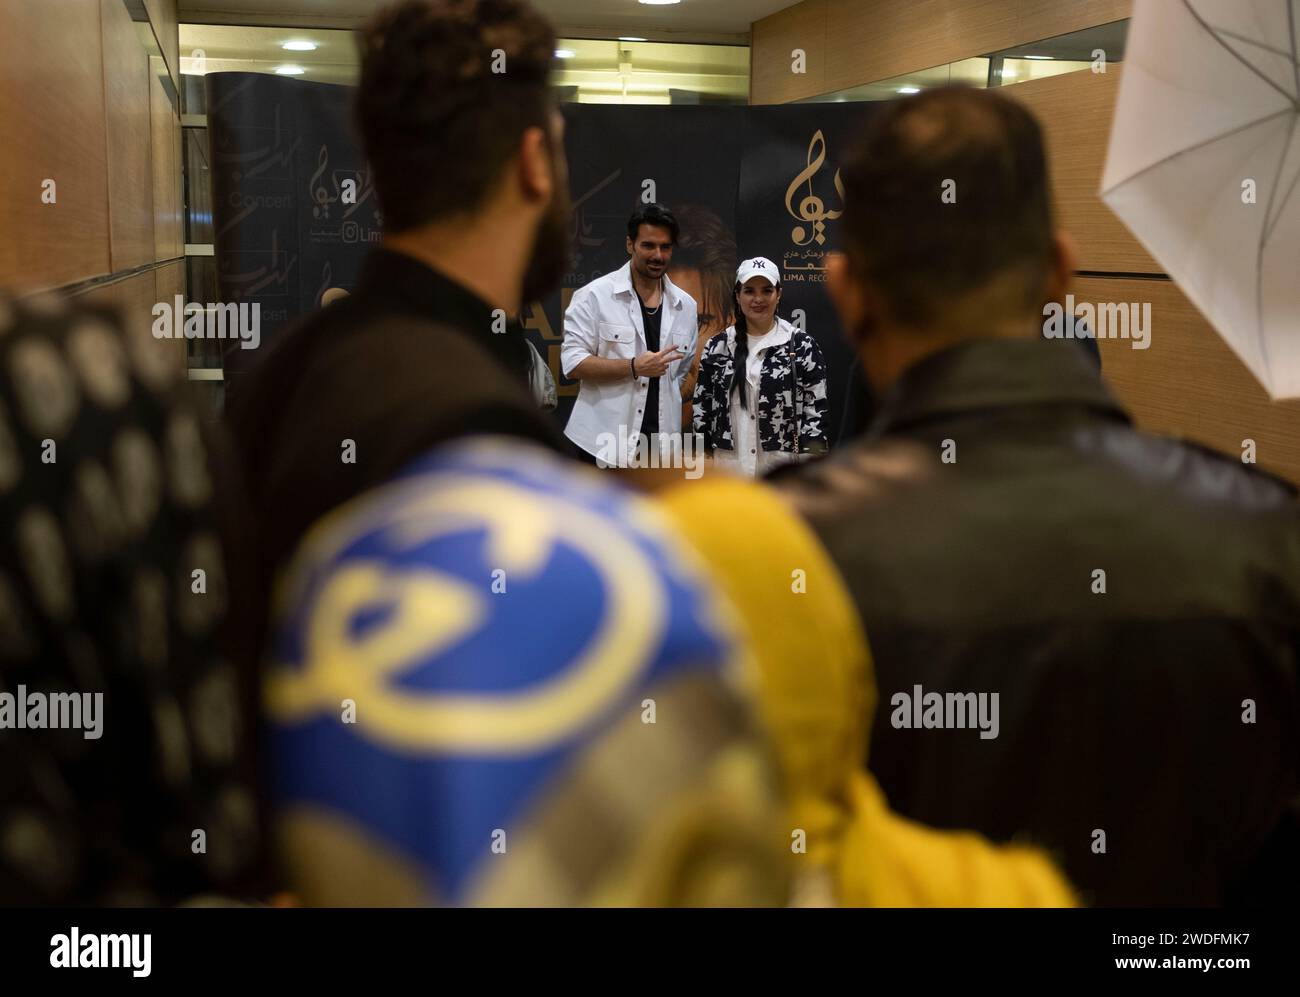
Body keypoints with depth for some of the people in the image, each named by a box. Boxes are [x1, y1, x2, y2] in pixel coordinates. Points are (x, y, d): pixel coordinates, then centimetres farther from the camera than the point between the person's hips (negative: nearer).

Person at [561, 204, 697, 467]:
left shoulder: (685, 305, 10)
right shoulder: (595, 295, -5)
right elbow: (573, 362, -10)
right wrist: (634, 367, -19)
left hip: (660, 446, 5)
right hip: (604, 445, -5)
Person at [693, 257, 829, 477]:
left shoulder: (802, 346, 0)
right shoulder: (717, 347, 9)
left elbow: (815, 412, -2)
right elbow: (701, 408, 12)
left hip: (783, 469, -3)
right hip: (728, 467, 3)